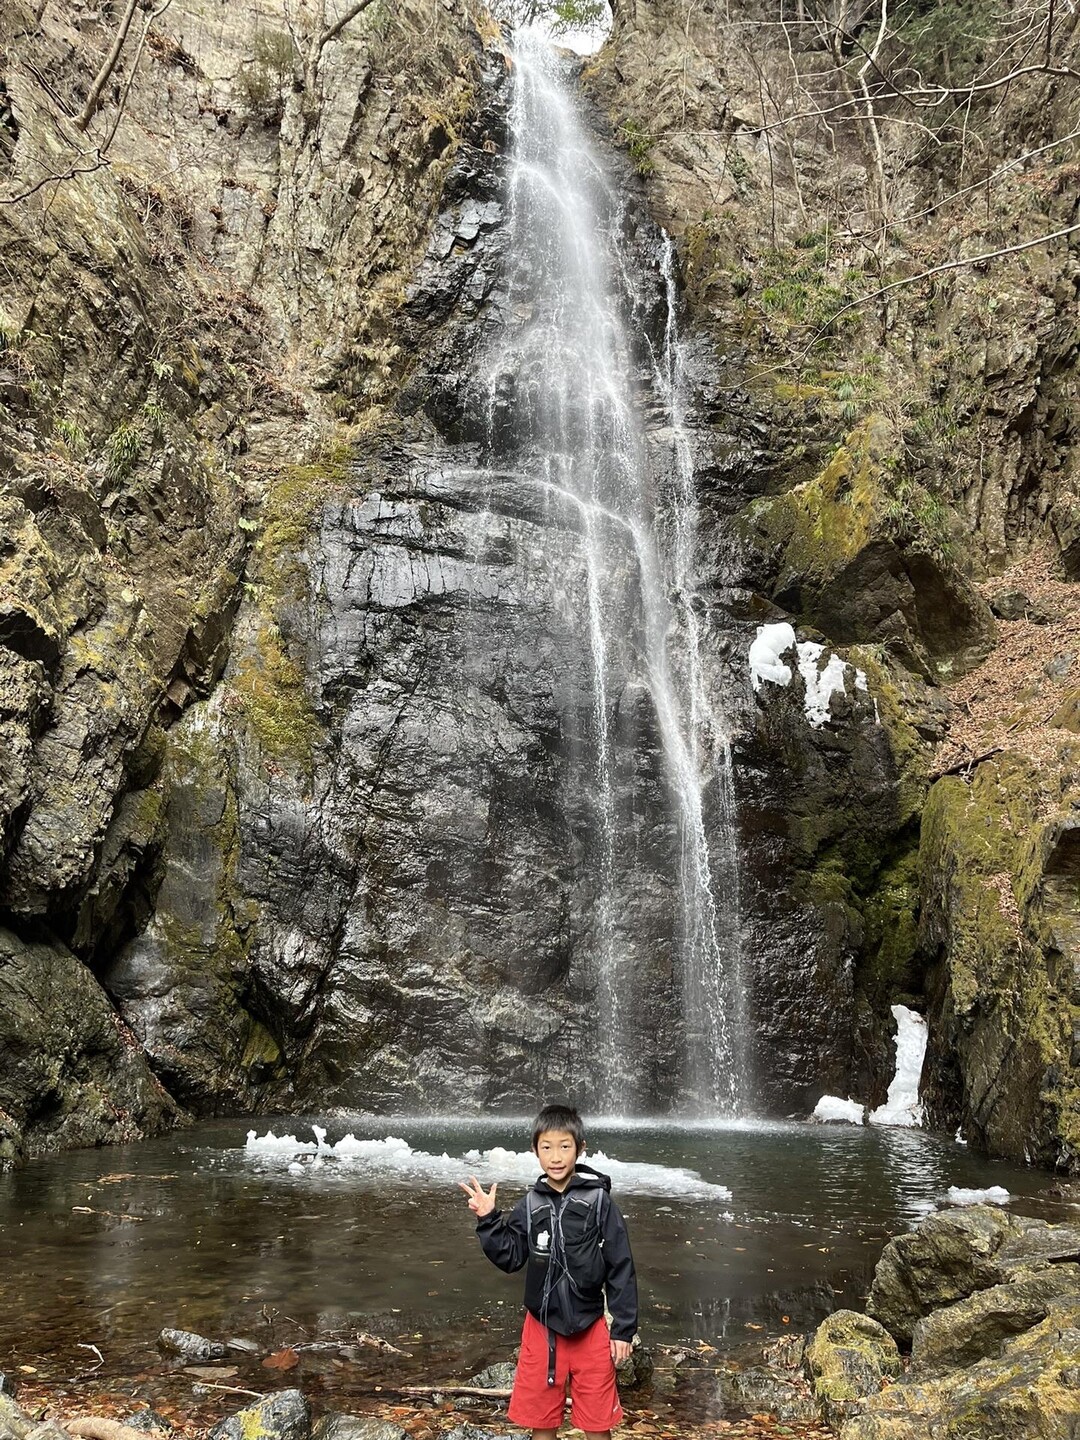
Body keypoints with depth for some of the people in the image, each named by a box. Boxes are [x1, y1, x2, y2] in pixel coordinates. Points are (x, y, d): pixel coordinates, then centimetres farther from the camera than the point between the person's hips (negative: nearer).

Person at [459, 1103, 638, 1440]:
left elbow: (621, 1269, -7)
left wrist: (623, 1329, -7)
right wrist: (488, 1221, -11)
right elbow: (509, 1258, 1)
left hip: (589, 1329, -2)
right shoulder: (530, 1204, -1)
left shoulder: (598, 1201, -10)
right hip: (541, 1328, 3)